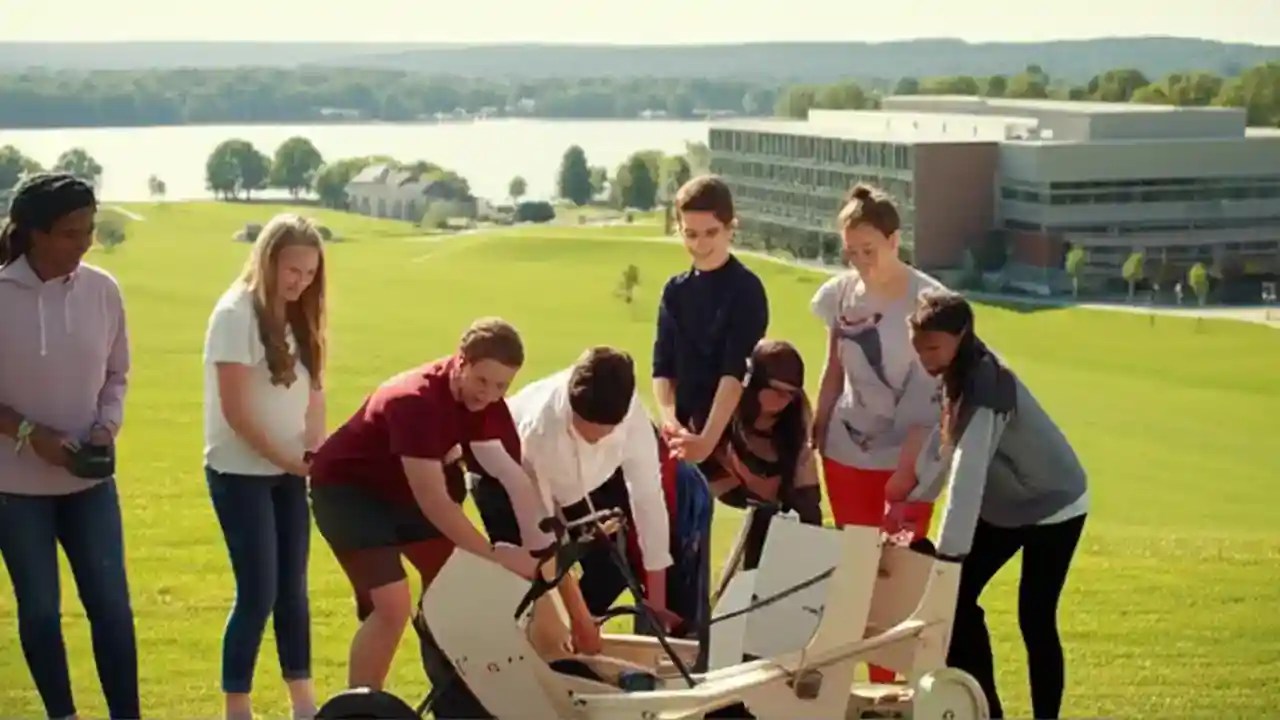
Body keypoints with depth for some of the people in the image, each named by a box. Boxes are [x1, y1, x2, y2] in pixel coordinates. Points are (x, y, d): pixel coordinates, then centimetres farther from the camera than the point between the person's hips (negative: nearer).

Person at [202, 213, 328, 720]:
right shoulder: (236, 314, -14)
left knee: (292, 589, 11)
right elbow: (237, 412, -17)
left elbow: (312, 391, 8)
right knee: (258, 593, -7)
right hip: (240, 473, -7)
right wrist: (290, 459, -13)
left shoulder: (297, 317, 8)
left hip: (289, 472, 7)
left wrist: (314, 452, -9)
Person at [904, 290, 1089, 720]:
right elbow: (939, 446, 2)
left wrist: (946, 554, -41)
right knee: (957, 596, 4)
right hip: (1004, 505, 9)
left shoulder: (984, 387, -33)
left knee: (1034, 618, -10)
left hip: (1054, 506, -8)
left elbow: (968, 472, -38)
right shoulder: (956, 376, -7)